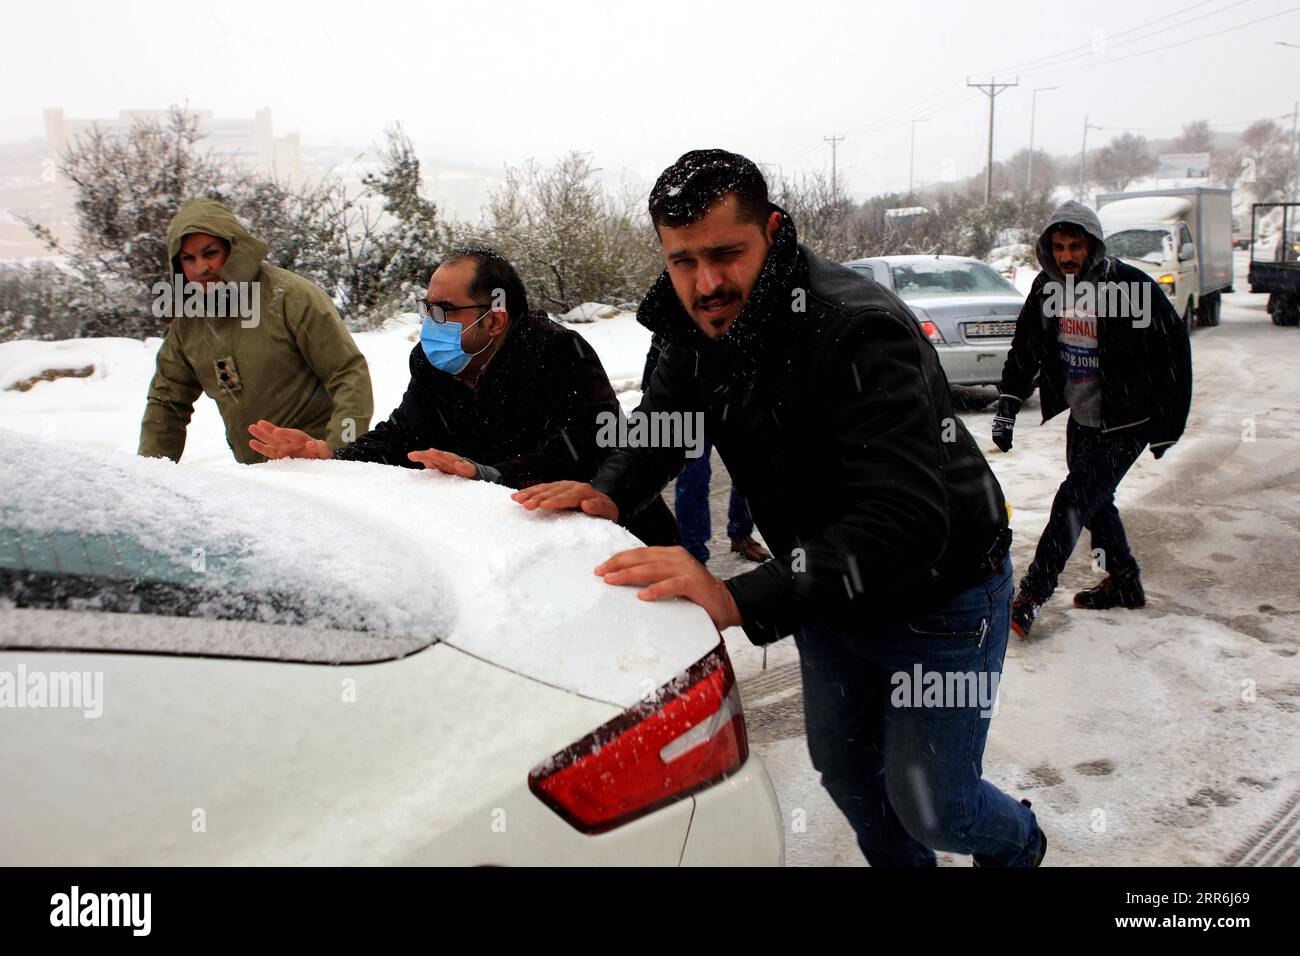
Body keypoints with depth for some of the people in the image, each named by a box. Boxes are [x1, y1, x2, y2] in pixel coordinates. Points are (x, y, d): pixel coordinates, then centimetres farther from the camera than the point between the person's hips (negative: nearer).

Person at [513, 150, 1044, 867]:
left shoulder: (858, 333, -35)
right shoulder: (700, 325, -10)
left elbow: (905, 520, -44)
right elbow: (663, 420, 3)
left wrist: (742, 599, -54)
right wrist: (611, 493, -20)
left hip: (938, 598, -6)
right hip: (828, 591, 7)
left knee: (928, 803, 6)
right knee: (843, 765, 21)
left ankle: (1017, 845, 41)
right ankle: (900, 862, 51)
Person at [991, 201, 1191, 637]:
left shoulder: (1133, 288, -20)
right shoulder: (1048, 286, -2)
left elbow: (1175, 353, -12)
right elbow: (1025, 347, 9)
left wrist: (1167, 427, -7)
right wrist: (1008, 403, -1)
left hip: (1125, 423, -7)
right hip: (1081, 418, 7)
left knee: (1074, 500, -12)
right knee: (1095, 501, 16)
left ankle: (1031, 595, -8)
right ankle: (1124, 584, 34)